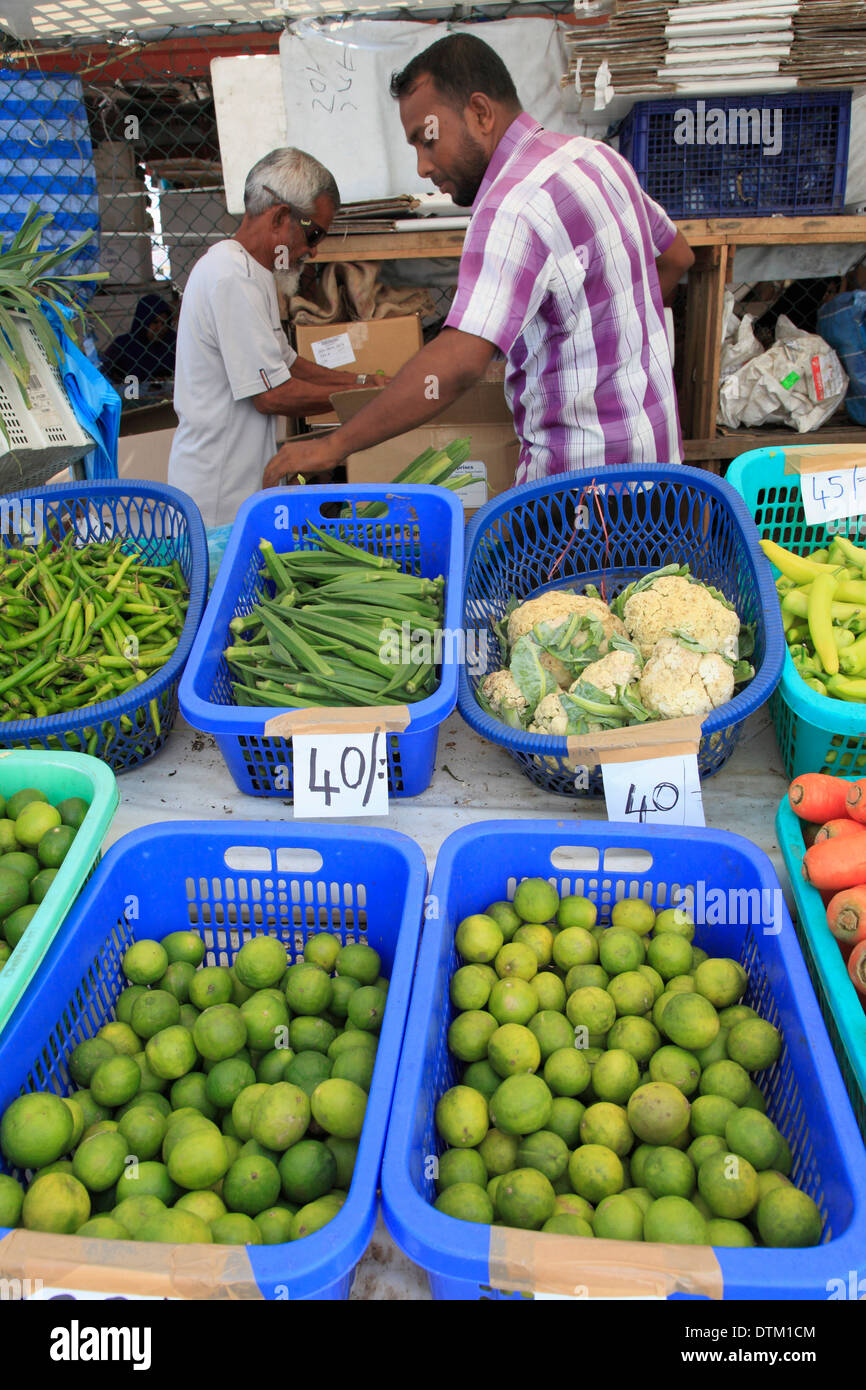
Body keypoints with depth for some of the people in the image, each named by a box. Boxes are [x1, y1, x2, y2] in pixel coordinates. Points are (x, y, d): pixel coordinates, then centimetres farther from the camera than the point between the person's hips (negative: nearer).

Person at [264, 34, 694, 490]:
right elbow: (676, 256, 24)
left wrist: (334, 445, -30)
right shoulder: (596, 154, 9)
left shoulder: (515, 206, -22)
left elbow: (459, 363, -33)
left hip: (584, 470, -10)